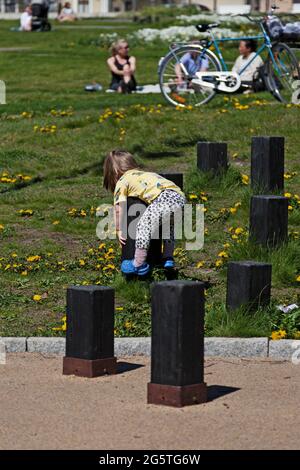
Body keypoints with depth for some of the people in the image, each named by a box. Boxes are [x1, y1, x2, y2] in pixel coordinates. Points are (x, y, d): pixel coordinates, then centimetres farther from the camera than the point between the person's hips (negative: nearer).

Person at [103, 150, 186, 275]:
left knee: (143, 226, -7)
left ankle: (138, 265, -9)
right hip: (180, 197, 8)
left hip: (164, 198, -8)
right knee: (169, 227, 32)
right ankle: (168, 258, 33)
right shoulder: (144, 174, 37)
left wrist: (119, 230, 19)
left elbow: (119, 209, 10)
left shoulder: (122, 181, 15)